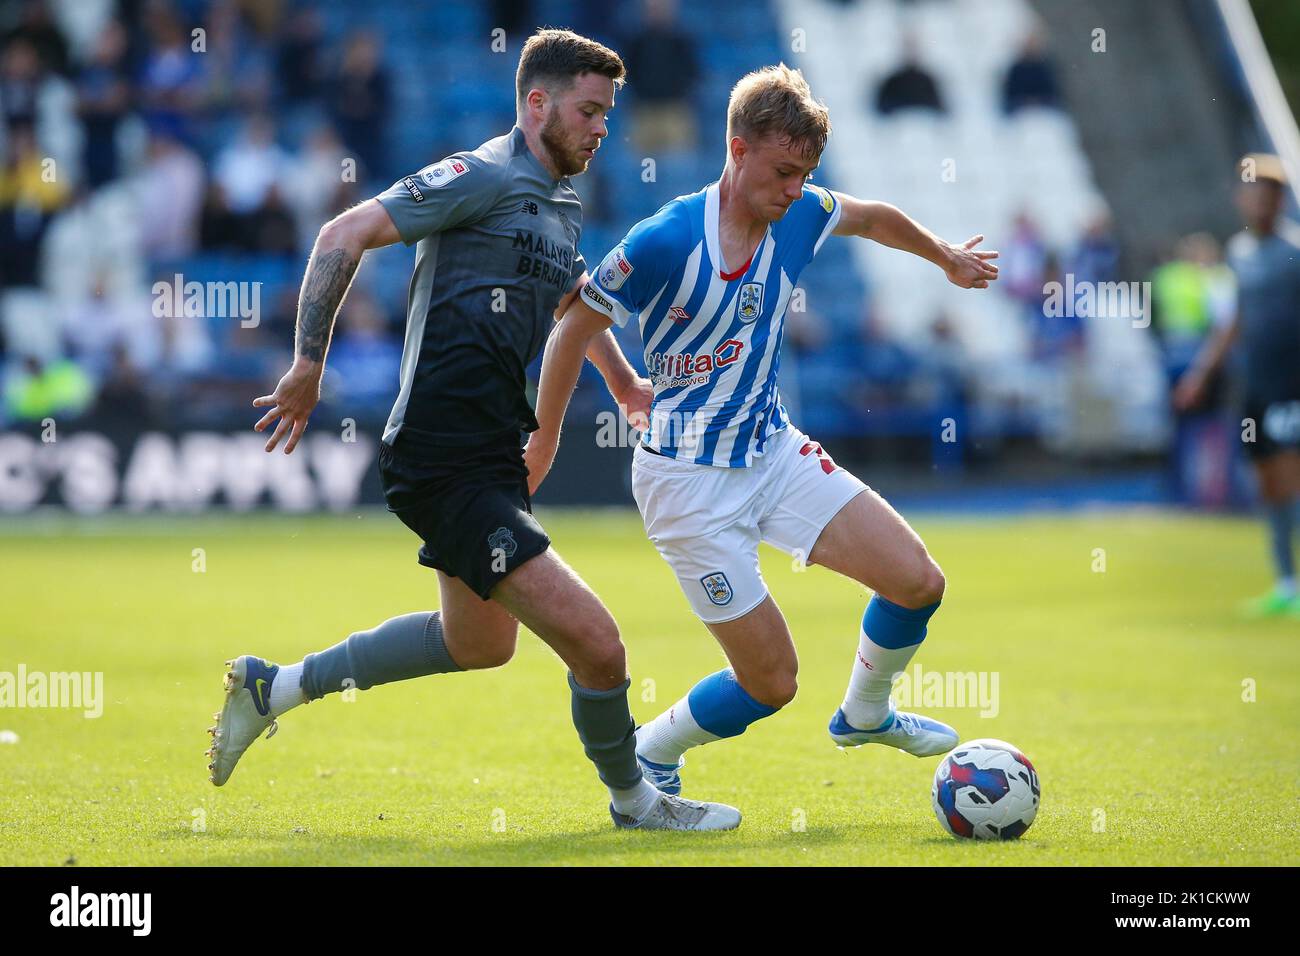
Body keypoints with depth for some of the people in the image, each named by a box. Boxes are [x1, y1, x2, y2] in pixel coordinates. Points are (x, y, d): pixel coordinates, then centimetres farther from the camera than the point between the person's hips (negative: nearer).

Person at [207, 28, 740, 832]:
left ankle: (277, 687, 38)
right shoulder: (486, 178, -12)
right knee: (596, 645, -14)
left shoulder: (563, 205, 15)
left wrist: (627, 383, 36)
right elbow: (345, 236, -15)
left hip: (491, 456, 11)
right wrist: (310, 365, -15)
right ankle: (633, 800, 11)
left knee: (480, 644, 29)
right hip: (447, 458, -11)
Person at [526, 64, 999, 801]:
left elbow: (874, 218, 19)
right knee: (770, 682, -6)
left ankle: (865, 714, 26)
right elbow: (574, 330, -11)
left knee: (918, 581, -3)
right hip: (692, 481, -6)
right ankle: (646, 757, 21)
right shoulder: (665, 242, -23)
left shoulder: (799, 216, -5)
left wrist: (948, 258, 34)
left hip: (775, 450, 6)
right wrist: (544, 446, -2)